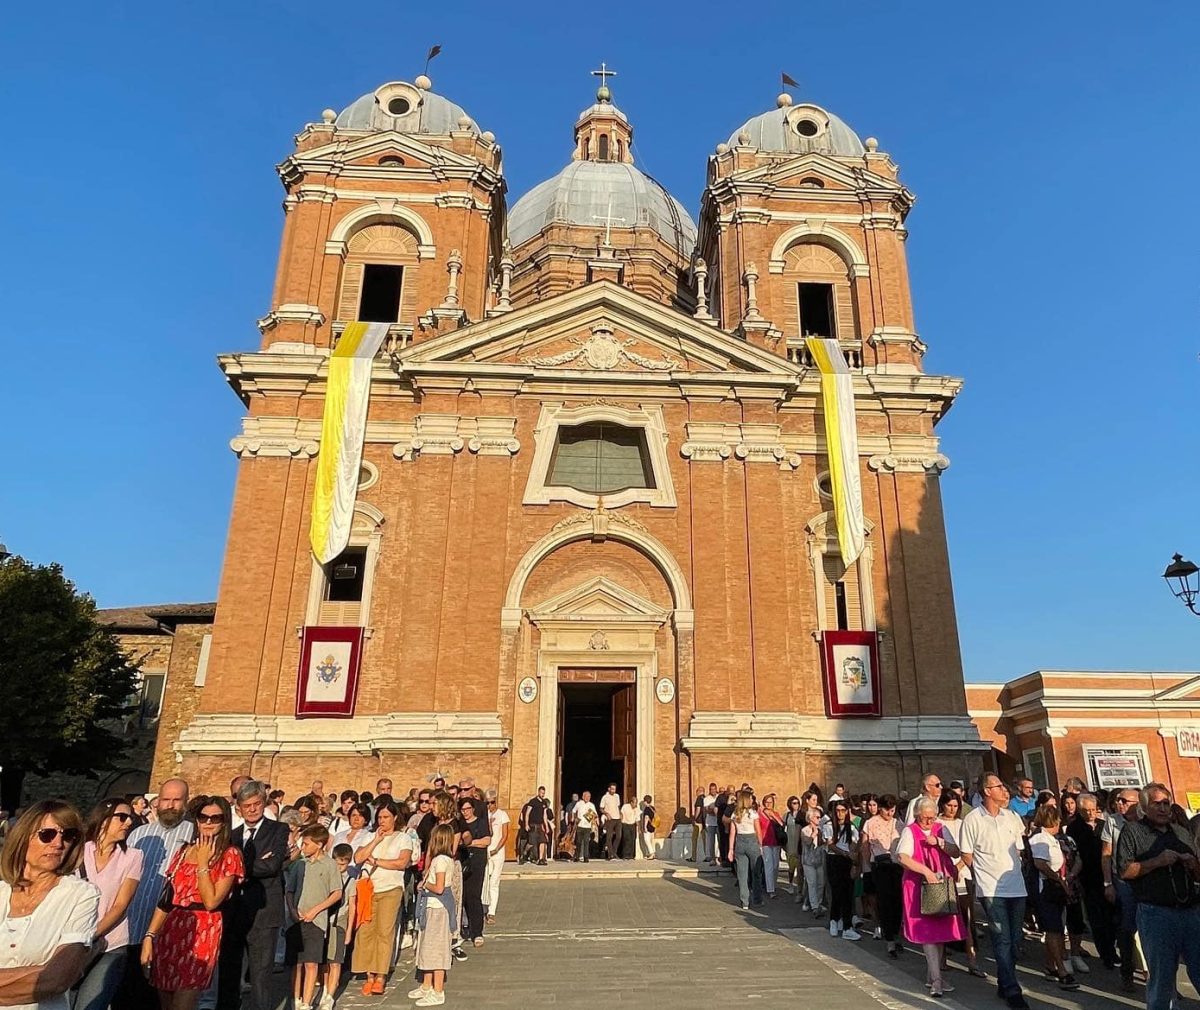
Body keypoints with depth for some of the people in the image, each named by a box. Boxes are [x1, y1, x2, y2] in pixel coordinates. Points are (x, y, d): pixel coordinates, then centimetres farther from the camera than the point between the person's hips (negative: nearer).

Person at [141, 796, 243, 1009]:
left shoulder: (230, 854, -5)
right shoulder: (184, 852, 11)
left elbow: (211, 901, -13)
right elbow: (166, 898, 10)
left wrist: (203, 863, -11)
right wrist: (149, 936, 3)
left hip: (201, 934, -5)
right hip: (170, 931, 5)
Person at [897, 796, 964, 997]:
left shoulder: (940, 829, 9)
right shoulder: (909, 831, -6)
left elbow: (956, 852, 3)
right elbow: (903, 857, -18)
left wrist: (939, 842, -13)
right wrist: (927, 871, -24)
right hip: (920, 888, -5)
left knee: (940, 930, 9)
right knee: (927, 932, -8)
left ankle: (931, 976, 22)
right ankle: (937, 980, -7)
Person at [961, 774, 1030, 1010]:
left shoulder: (1012, 817, 7)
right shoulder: (972, 820, -9)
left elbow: (1019, 851, 16)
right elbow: (967, 856, -2)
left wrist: (1014, 872, 8)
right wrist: (985, 874, 4)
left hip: (1016, 886, 5)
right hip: (991, 889, -5)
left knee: (1014, 938, 11)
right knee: (1002, 939, -5)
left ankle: (1004, 983, 26)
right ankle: (1011, 990, 3)